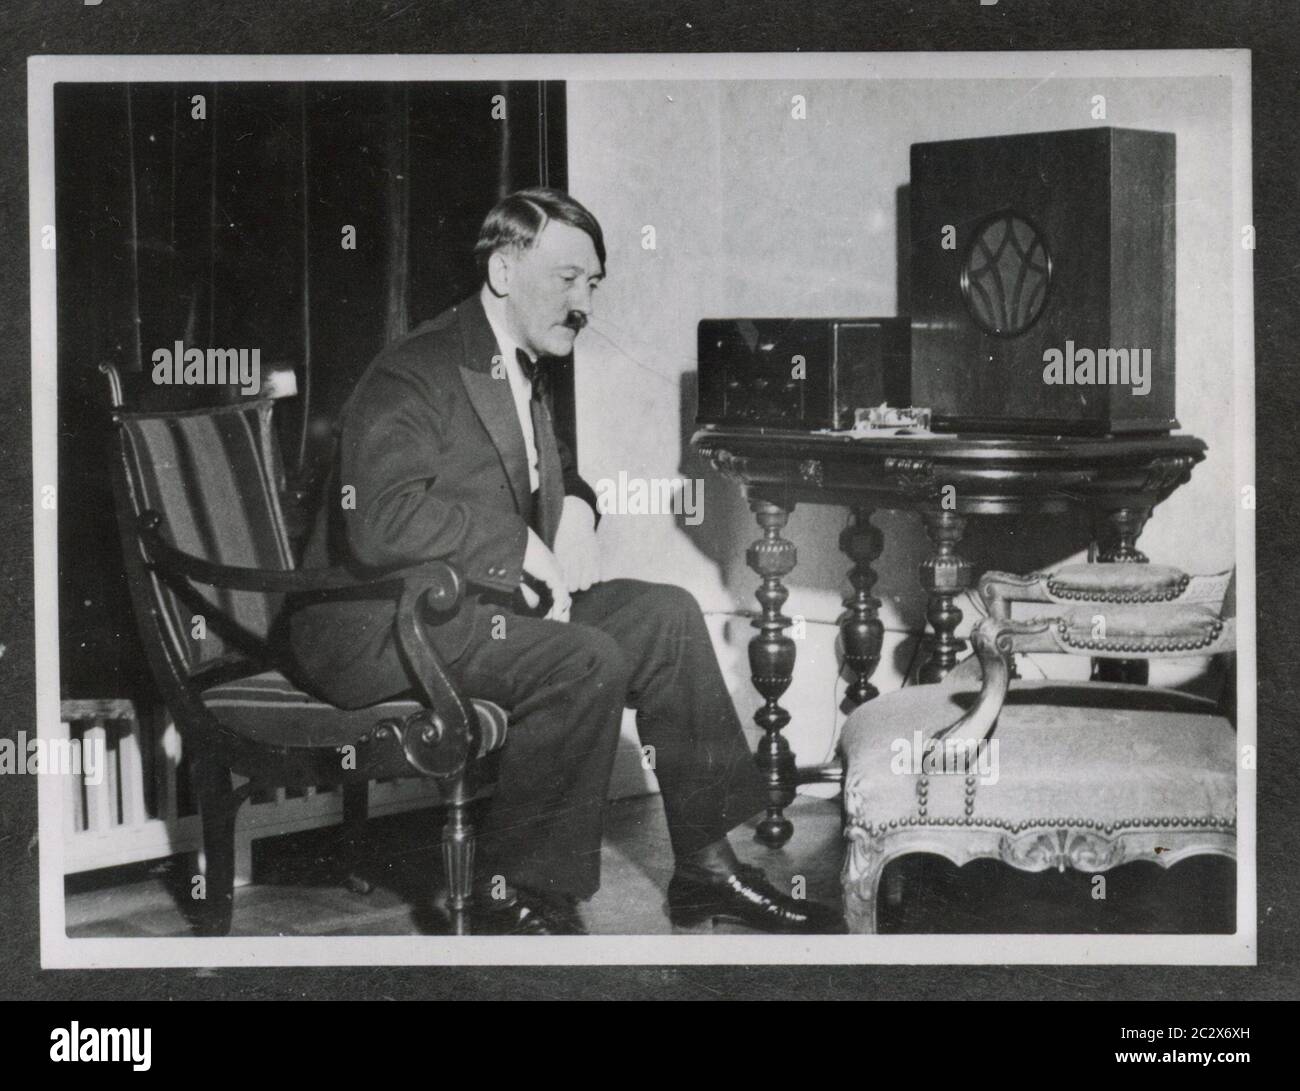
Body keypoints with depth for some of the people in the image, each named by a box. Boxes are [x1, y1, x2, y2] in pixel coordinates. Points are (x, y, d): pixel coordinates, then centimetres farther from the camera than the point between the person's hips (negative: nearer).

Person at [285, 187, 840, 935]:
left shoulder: (525, 371, 15)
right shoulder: (413, 376, -15)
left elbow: (556, 469, 32)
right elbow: (382, 524, -29)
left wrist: (576, 511, 6)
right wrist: (522, 547, -23)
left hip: (488, 595, 9)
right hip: (387, 624, -9)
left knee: (666, 615, -4)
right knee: (585, 662, -29)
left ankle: (706, 867, 0)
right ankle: (514, 894, -13)